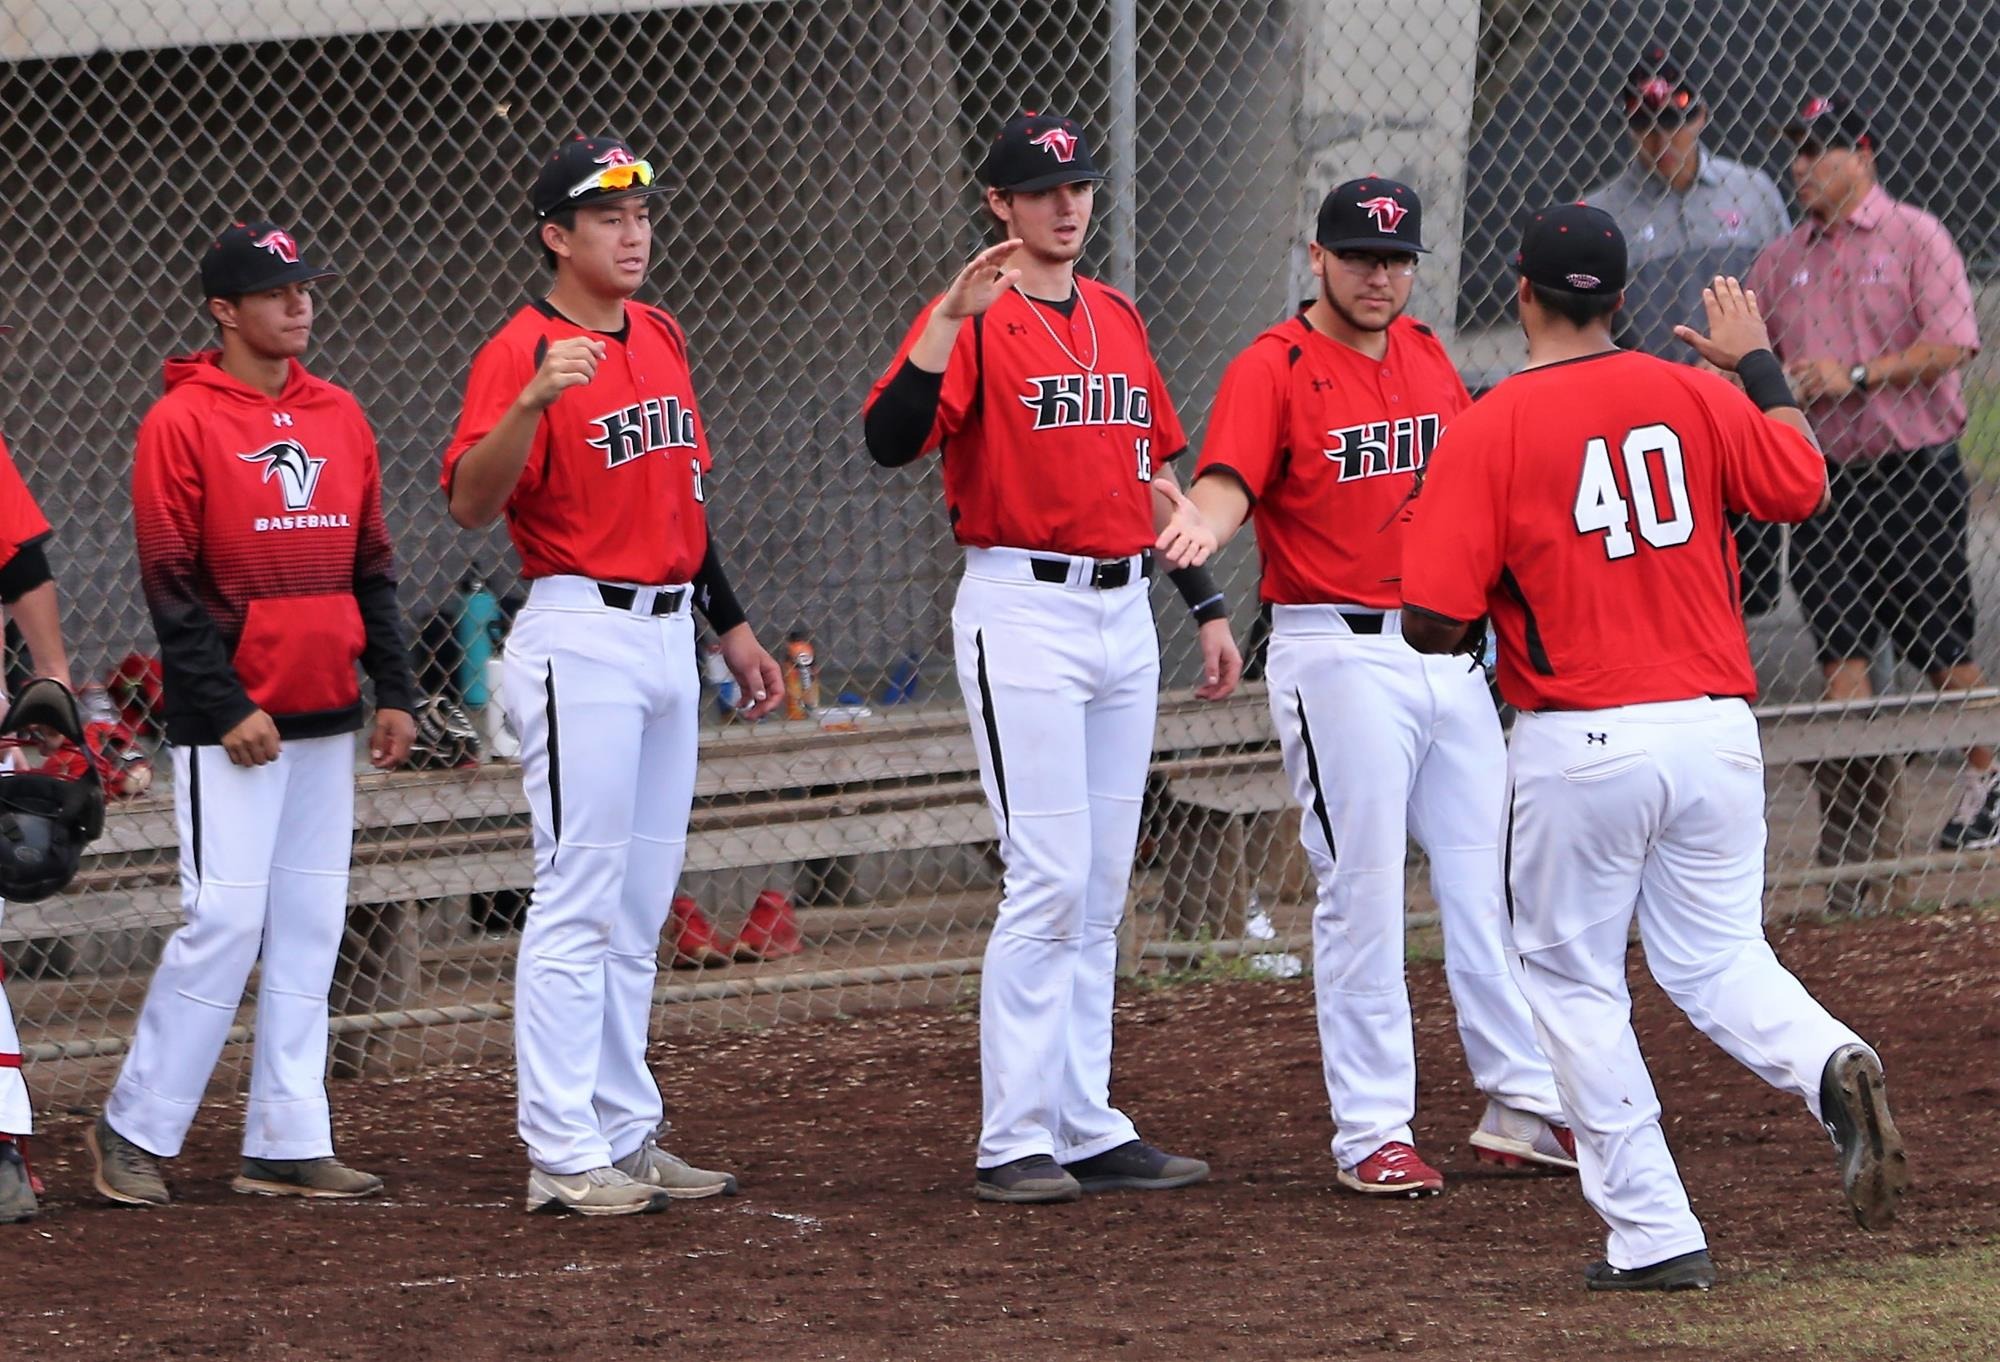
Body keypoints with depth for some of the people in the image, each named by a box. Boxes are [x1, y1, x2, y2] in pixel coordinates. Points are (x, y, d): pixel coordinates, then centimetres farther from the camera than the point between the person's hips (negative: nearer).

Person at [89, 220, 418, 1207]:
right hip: (230, 723, -6)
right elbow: (169, 582, -10)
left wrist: (394, 691, 10)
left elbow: (371, 568, 17)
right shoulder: (182, 422, -7)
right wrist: (224, 707, -14)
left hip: (326, 718, 6)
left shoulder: (339, 416, 12)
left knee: (310, 928, 6)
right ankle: (135, 1131, 1)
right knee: (224, 921, -10)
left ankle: (287, 1144, 10)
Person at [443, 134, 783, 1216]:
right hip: (583, 638, -8)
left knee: (639, 913, 12)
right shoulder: (521, 350, -12)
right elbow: (471, 503, -24)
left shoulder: (661, 337, 13)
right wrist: (535, 400, -38)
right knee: (578, 903, -9)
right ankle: (564, 1157, -8)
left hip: (669, 636, 8)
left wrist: (731, 624, 24)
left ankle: (628, 1137, 18)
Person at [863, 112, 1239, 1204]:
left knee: (1101, 890, 9)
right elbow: (891, 440, -24)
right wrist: (951, 316, -33)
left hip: (1124, 613, 7)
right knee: (1049, 881, -10)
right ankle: (1015, 1141, -5)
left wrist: (1207, 606, 20)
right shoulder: (972, 319, -8)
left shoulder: (1117, 318, 14)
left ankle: (1087, 1131, 14)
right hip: (1022, 613, -7)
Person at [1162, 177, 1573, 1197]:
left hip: (1448, 649, 7)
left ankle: (1524, 1109, 19)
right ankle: (1372, 1133, 2)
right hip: (1337, 655, -7)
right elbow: (1226, 483, -25)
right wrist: (1199, 528, -45)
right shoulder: (1272, 369, -9)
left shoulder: (1427, 358, 11)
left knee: (1486, 878, 10)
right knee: (1362, 893, -4)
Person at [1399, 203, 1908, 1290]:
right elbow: (1803, 485, 16)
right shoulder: (1694, 397, 3)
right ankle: (1828, 1066, -15)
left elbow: (1432, 621, -13)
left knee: (1574, 980, 9)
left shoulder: (1488, 430, -8)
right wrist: (1759, 365, 28)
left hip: (1578, 747, -4)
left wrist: (1493, 606, 10)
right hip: (1716, 729, 4)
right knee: (1718, 957, 17)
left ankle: (1653, 1235, 6)